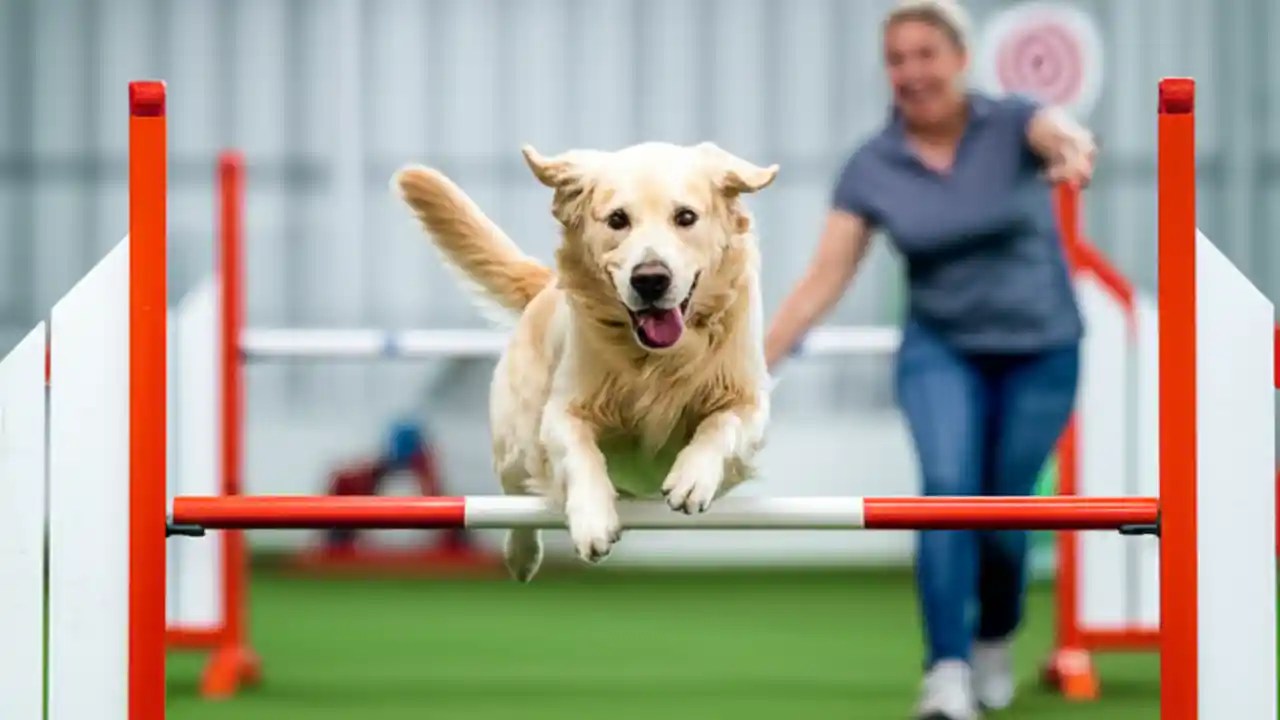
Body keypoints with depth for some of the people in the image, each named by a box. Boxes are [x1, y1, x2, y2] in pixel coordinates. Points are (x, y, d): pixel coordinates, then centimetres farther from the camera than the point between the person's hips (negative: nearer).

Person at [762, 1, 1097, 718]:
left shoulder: (1012, 122, -13)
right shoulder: (872, 167, -7)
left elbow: (1058, 131, -37)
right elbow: (825, 276, -10)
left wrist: (1073, 150, -63)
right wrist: (757, 359, -19)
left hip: (1040, 350, -1)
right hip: (940, 350, 1)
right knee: (949, 489, -23)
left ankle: (994, 644, 37)